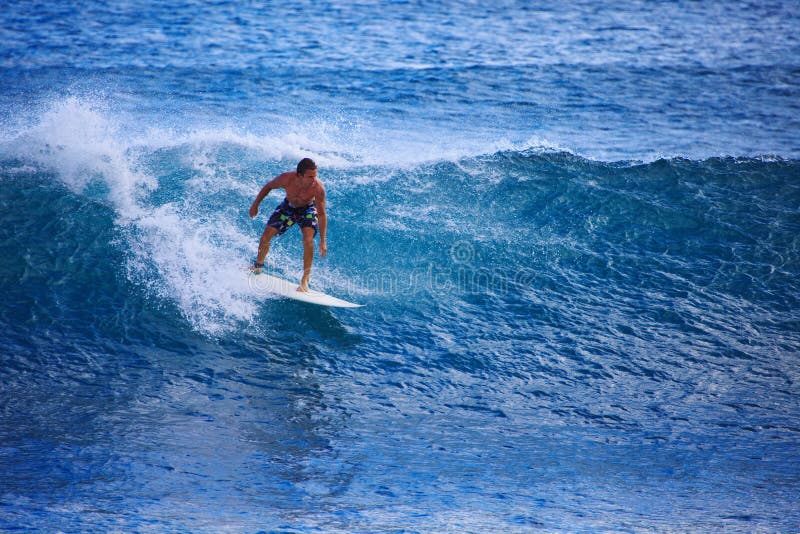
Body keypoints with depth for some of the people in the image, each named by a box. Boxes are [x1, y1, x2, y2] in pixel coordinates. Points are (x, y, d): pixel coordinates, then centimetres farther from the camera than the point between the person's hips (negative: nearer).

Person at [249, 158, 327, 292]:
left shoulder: (318, 188, -36)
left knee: (308, 239, -26)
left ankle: (305, 280, -16)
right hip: (288, 207, 2)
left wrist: (323, 241, -27)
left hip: (308, 209, -2)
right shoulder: (286, 179, -33)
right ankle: (258, 266, 29)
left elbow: (322, 214, -26)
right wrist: (255, 205, 1)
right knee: (266, 236, -1)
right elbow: (268, 187, -10)